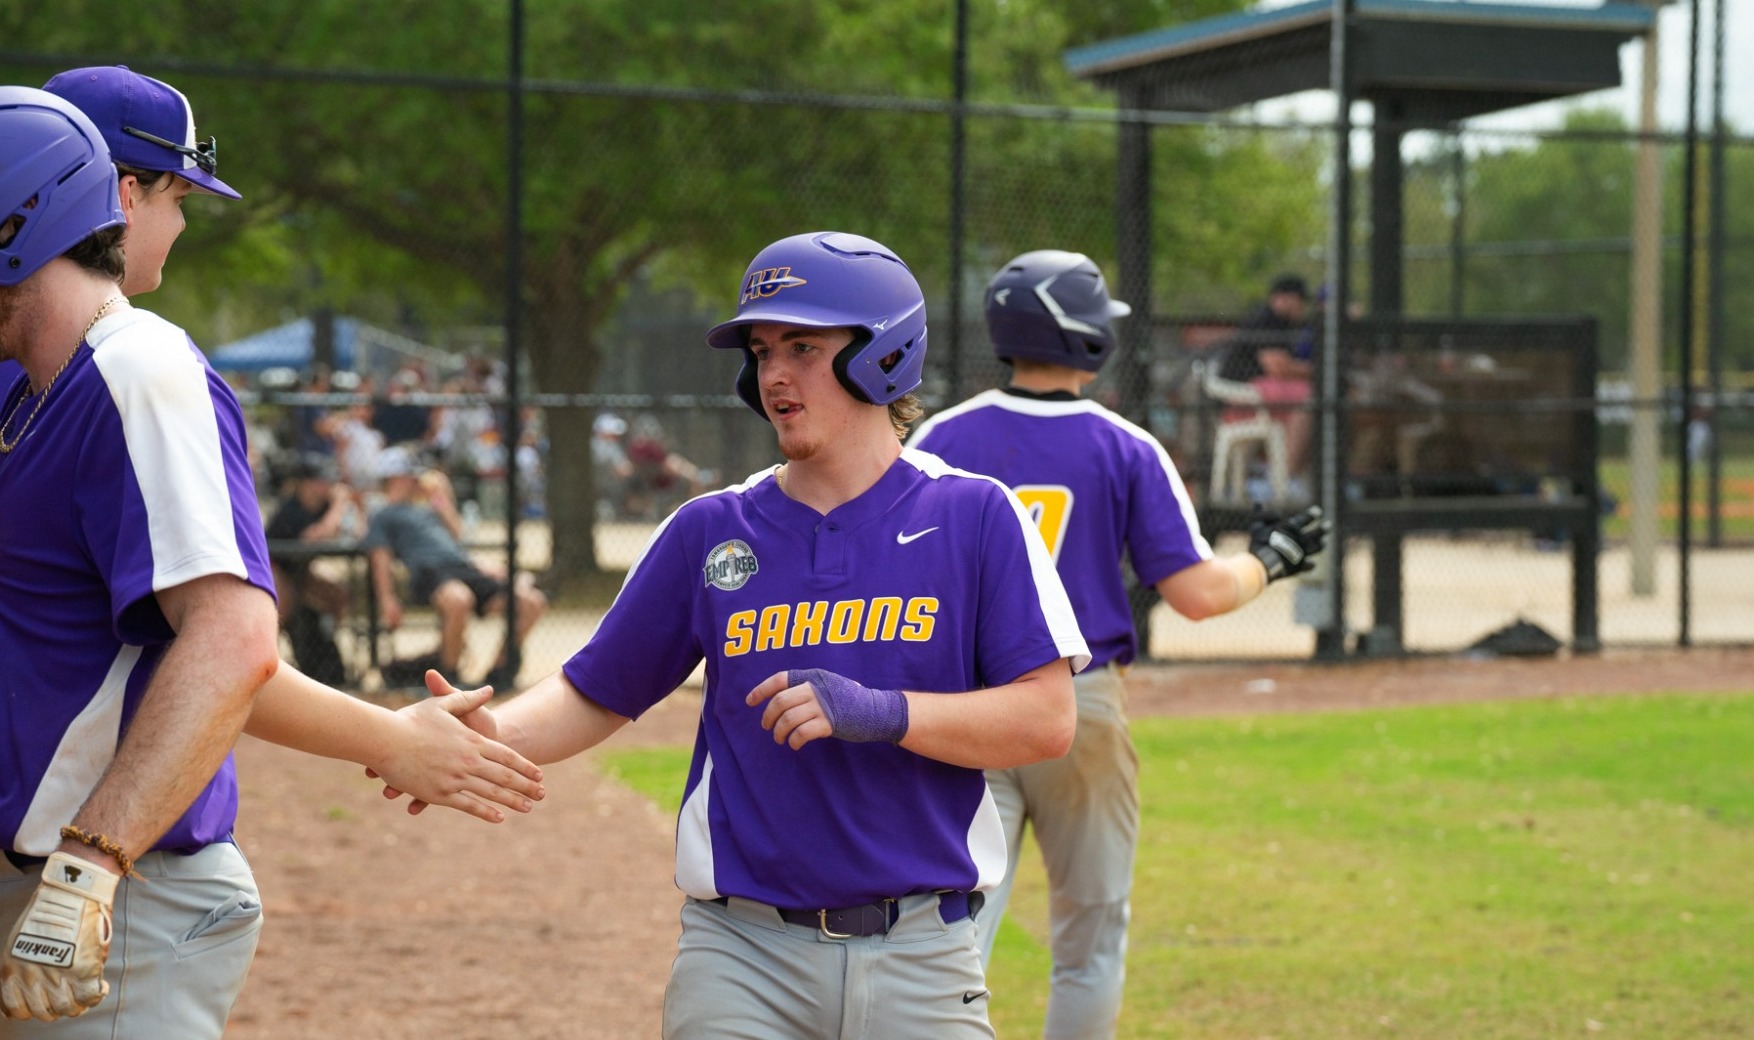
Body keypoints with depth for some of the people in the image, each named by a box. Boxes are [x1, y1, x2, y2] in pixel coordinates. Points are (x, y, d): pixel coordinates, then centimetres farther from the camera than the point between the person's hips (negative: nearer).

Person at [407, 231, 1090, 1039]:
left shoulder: (975, 517, 0)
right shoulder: (711, 531, 8)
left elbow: (1047, 720, -7)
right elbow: (595, 696, 10)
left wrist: (882, 713, -20)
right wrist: (493, 735, -10)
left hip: (919, 962, -1)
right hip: (742, 960, 2)